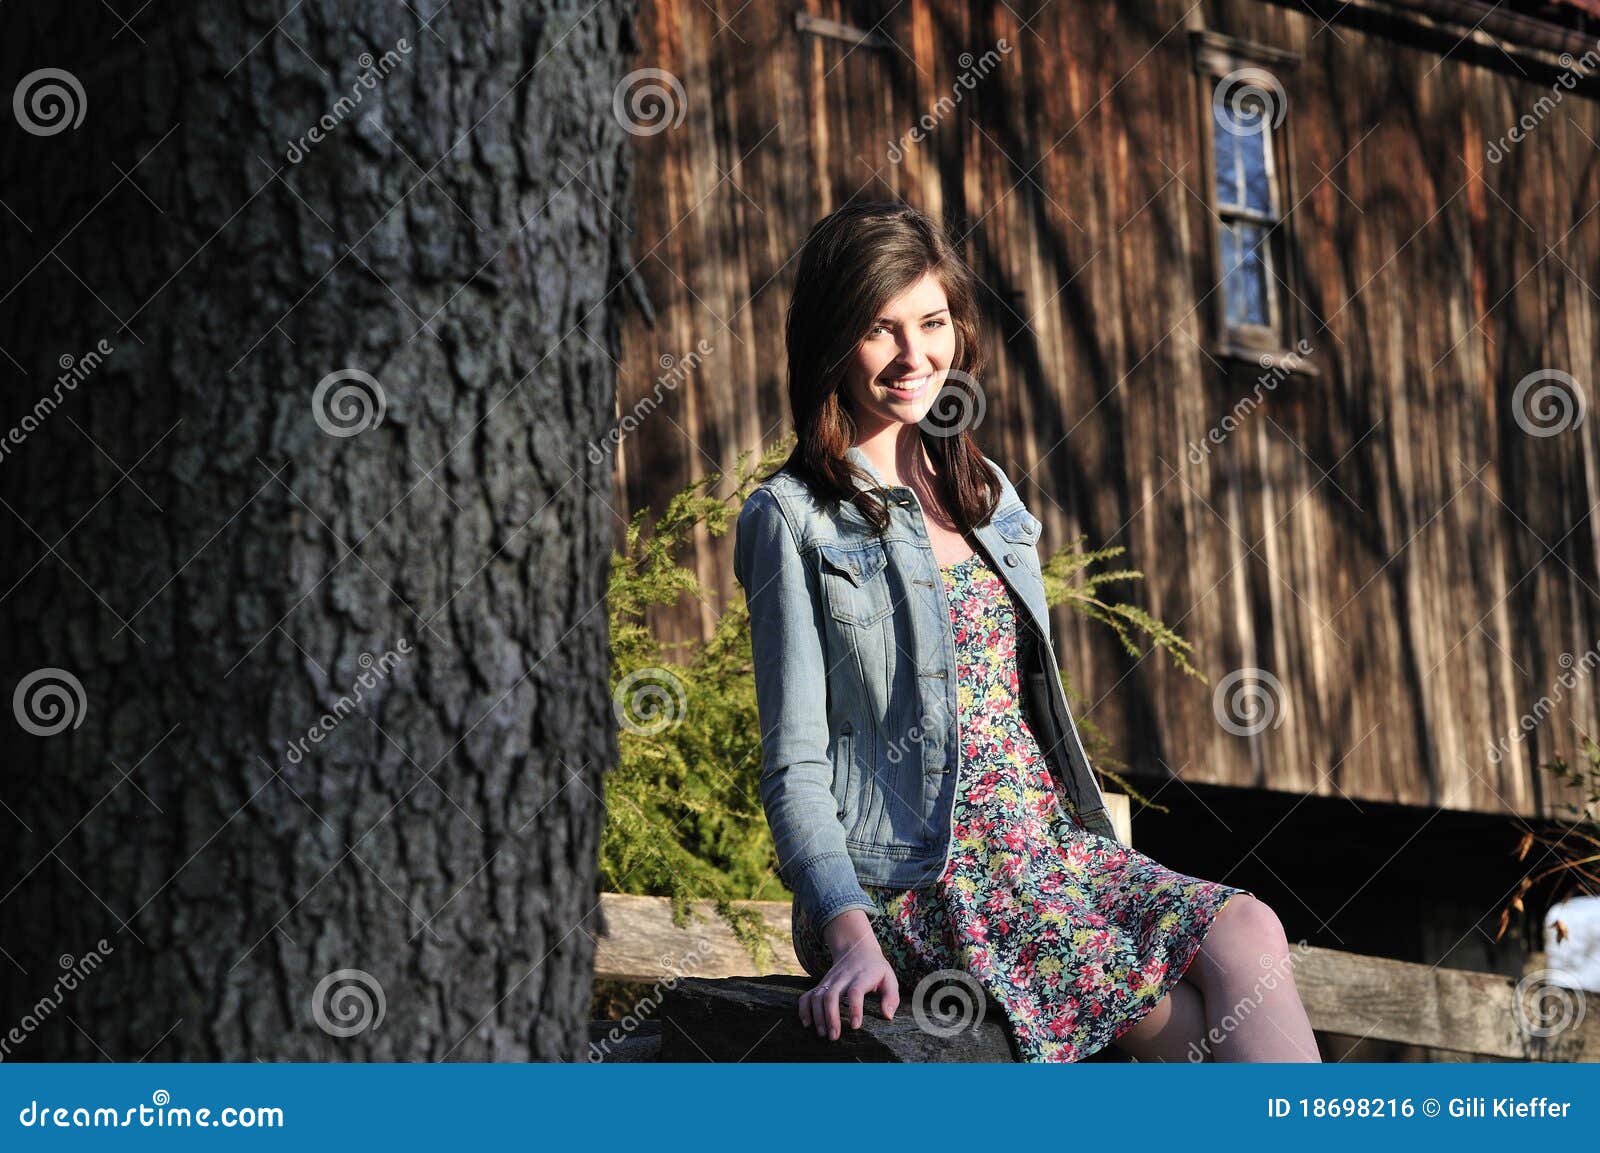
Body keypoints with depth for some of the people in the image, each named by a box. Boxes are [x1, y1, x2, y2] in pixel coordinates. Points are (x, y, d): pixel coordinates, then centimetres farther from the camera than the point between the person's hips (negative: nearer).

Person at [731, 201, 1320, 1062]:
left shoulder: (989, 497, 21)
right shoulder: (795, 520, 1)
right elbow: (796, 764, -5)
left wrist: (1112, 865, 13)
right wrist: (850, 934, -19)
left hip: (1058, 855, 6)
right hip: (924, 884, -6)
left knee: (1247, 936, -25)